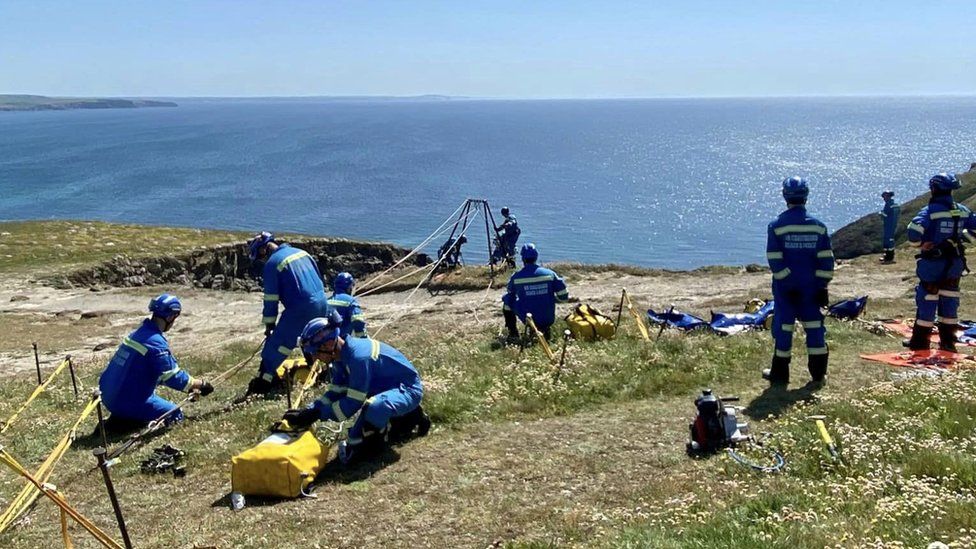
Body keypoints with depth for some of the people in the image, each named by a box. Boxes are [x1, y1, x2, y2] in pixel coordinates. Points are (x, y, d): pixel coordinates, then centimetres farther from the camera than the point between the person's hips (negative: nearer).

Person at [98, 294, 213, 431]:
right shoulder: (156, 342, -20)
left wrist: (190, 386, 18)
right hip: (127, 402, -9)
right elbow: (174, 377, -15)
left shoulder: (138, 333, 9)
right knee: (175, 415, 6)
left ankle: (119, 417, 11)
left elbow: (165, 371, 18)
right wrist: (201, 384, -1)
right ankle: (125, 423, -6)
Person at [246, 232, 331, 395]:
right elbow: (320, 279, 21)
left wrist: (269, 324, 4)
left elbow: (271, 298, -4)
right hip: (322, 303, 7)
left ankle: (262, 383, 0)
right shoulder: (302, 252, 15)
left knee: (275, 345, 0)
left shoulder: (272, 264, -6)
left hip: (300, 309, -7)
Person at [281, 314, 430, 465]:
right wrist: (308, 412, -9)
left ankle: (356, 447, -13)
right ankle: (410, 417, 25)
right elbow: (335, 393, 4)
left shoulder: (358, 357, -32)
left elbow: (353, 403, -29)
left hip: (408, 390, -10)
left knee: (373, 407, -39)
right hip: (388, 387, 10)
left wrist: (315, 414, -26)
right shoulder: (341, 356, -3)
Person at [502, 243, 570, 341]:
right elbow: (564, 297, -2)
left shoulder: (516, 277, -8)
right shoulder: (549, 274, -5)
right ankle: (544, 330, 19)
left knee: (506, 299, 21)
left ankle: (513, 334, 19)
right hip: (548, 320, 2)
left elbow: (511, 295, 13)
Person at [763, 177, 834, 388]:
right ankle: (818, 375, 10)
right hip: (811, 285, 2)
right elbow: (826, 259, 0)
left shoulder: (777, 226, -8)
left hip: (785, 286, -2)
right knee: (814, 326, 8)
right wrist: (823, 285, 4)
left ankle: (780, 374, 15)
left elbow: (774, 260, -11)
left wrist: (786, 280, -6)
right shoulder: (818, 226, 0)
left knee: (783, 326, 6)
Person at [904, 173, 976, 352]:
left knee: (927, 300, 4)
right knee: (950, 300, 13)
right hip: (954, 263, 5)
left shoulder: (930, 211, -16)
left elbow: (913, 231, -29)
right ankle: (948, 341, 19)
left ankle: (920, 341, 10)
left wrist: (919, 244, -11)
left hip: (932, 263, -4)